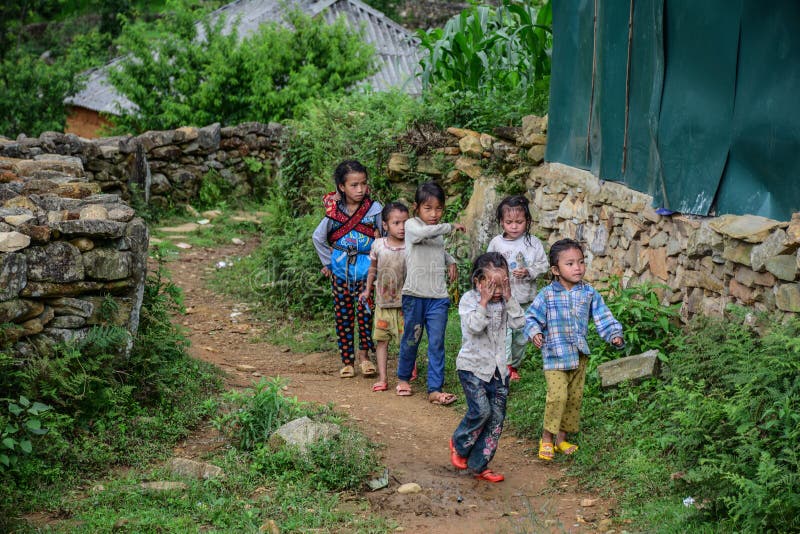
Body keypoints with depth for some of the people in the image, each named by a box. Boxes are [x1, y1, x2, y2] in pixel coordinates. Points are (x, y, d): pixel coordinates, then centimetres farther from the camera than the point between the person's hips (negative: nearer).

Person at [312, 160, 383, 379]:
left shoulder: (374, 209, -5)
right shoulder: (334, 211, -3)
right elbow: (319, 238, 10)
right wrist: (328, 263, 10)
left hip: (367, 268, -1)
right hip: (341, 269, 1)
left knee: (364, 310, -13)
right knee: (343, 314, 5)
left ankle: (364, 354, 2)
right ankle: (347, 361, 13)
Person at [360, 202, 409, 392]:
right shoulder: (378, 245, 1)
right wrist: (367, 290, 16)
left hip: (404, 303, -2)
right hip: (383, 301, 2)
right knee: (381, 339, 4)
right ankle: (382, 378, 8)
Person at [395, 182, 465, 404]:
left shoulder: (438, 232, 15)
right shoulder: (411, 225, -5)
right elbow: (424, 232, -29)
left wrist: (450, 261, 16)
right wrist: (451, 226, -20)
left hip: (438, 296, 4)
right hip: (415, 295, -4)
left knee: (437, 343, -1)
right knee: (411, 338, 9)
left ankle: (435, 389, 1)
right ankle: (403, 377, 31)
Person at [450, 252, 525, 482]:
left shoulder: (504, 301, 5)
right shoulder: (469, 299, -10)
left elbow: (519, 322, -7)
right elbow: (475, 327, -23)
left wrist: (509, 298, -14)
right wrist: (484, 302, -25)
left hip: (497, 368, 6)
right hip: (473, 366, -5)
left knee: (497, 417, 4)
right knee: (481, 410, -19)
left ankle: (479, 465, 14)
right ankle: (459, 443, 10)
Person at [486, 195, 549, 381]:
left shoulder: (533, 243, -1)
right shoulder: (496, 243, 0)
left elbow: (543, 265, -1)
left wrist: (528, 272, -16)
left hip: (525, 299, 2)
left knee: (521, 334, 12)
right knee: (503, 332, -14)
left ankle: (514, 366, 28)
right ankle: (504, 366, -13)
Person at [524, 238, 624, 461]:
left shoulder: (589, 293, 1)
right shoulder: (547, 295, -8)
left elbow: (603, 317, 3)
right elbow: (531, 317, -3)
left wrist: (614, 334, -11)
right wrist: (534, 333, -21)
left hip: (579, 355, 4)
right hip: (554, 355, -4)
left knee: (575, 396, 10)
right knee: (558, 395, -15)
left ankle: (561, 438, 26)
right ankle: (547, 438, 1)